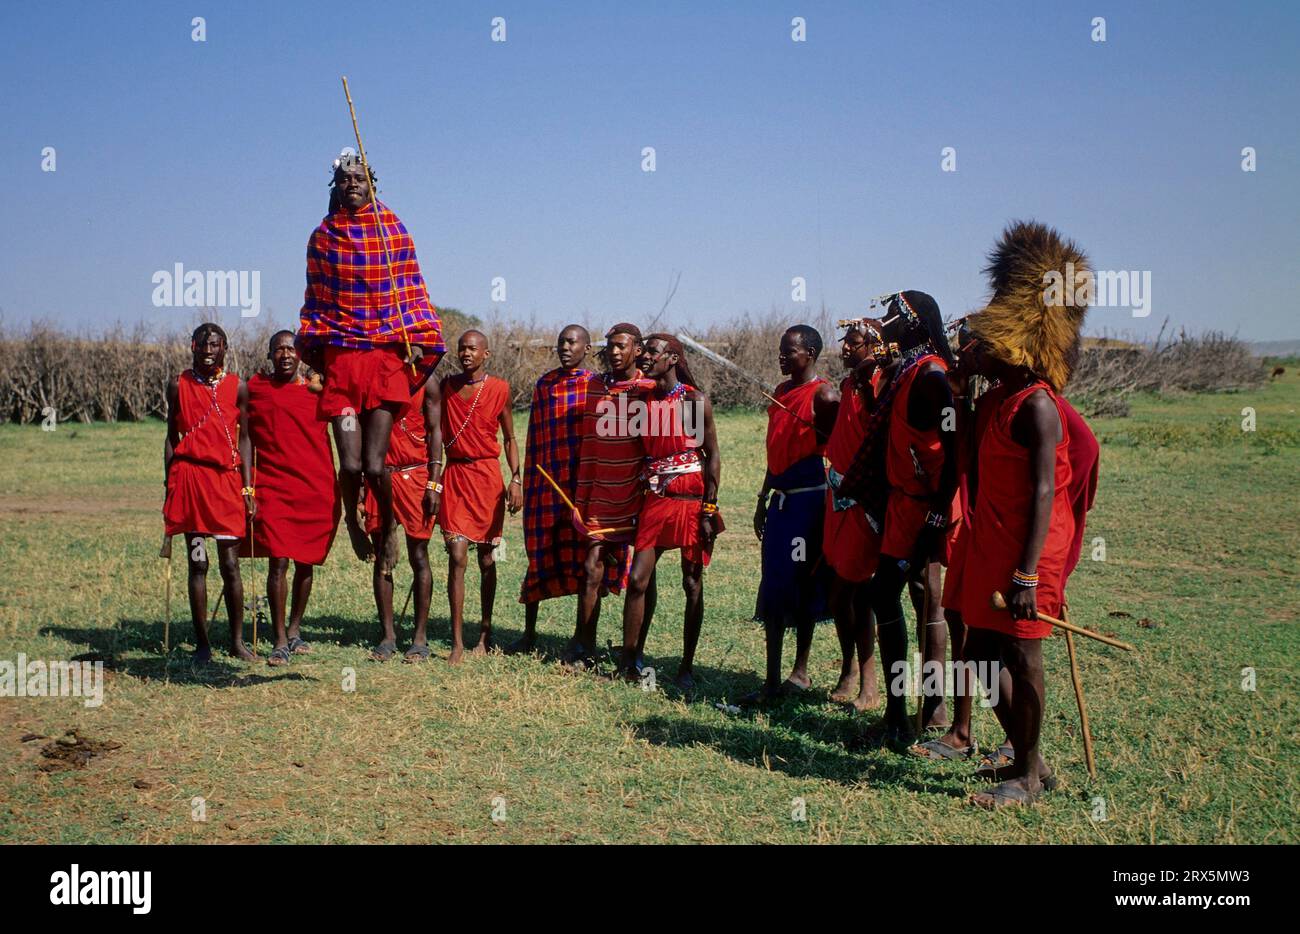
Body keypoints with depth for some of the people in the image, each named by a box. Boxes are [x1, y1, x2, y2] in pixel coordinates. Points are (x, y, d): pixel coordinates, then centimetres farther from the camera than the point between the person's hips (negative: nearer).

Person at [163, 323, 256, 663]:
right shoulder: (179, 385, 7)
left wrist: (248, 487, 0)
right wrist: (169, 486, 5)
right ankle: (202, 643, 8)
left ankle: (237, 640, 11)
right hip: (189, 475, 0)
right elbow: (171, 437, 10)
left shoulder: (237, 387, 6)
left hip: (227, 479, 0)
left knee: (230, 563, 0)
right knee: (197, 562, 2)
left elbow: (244, 439, 6)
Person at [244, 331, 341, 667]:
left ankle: (295, 631, 26)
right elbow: (247, 439, 11)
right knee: (278, 561, -11)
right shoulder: (254, 387, 7)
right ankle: (280, 641, -5)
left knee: (306, 563, 10)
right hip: (273, 487, -1)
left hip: (316, 490, 2)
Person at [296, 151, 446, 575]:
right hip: (340, 356, 1)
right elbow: (315, 297, 16)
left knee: (374, 464, -9)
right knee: (350, 464, -7)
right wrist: (312, 343, 11)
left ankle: (388, 525, 20)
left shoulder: (393, 230, 8)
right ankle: (352, 518, 26)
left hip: (387, 354, -1)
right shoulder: (323, 236, 11)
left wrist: (416, 337, 0)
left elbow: (411, 289, 9)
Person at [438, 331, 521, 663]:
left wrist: (516, 479, -2)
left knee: (487, 558, 8)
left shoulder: (499, 388, 1)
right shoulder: (446, 386, 5)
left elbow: (510, 438, 7)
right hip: (454, 474, 0)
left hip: (487, 476, 0)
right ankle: (457, 642, -9)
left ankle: (485, 633, 22)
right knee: (457, 557, -9)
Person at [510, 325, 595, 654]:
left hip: (586, 481, -2)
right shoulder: (544, 385, 11)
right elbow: (534, 438, 11)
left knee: (585, 556, 2)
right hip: (548, 481, 2)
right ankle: (529, 634, 16)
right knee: (541, 556, 5)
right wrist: (529, 487, 6)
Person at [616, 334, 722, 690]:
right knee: (637, 580, -2)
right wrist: (633, 506, 10)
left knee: (693, 584, 4)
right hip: (654, 501, 4)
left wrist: (709, 509, -10)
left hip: (692, 502, -4)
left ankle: (686, 668, 13)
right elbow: (640, 453, 13)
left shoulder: (695, 401, -6)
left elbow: (713, 455, -5)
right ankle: (628, 664, 6)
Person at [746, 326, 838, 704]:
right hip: (780, 500, 8)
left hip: (808, 501, -8)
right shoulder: (781, 392, 16)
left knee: (802, 586, -1)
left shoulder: (823, 395, -10)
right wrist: (764, 497, 22)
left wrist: (830, 502, -16)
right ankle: (772, 680, 13)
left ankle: (800, 672, 10)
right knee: (772, 590, 7)